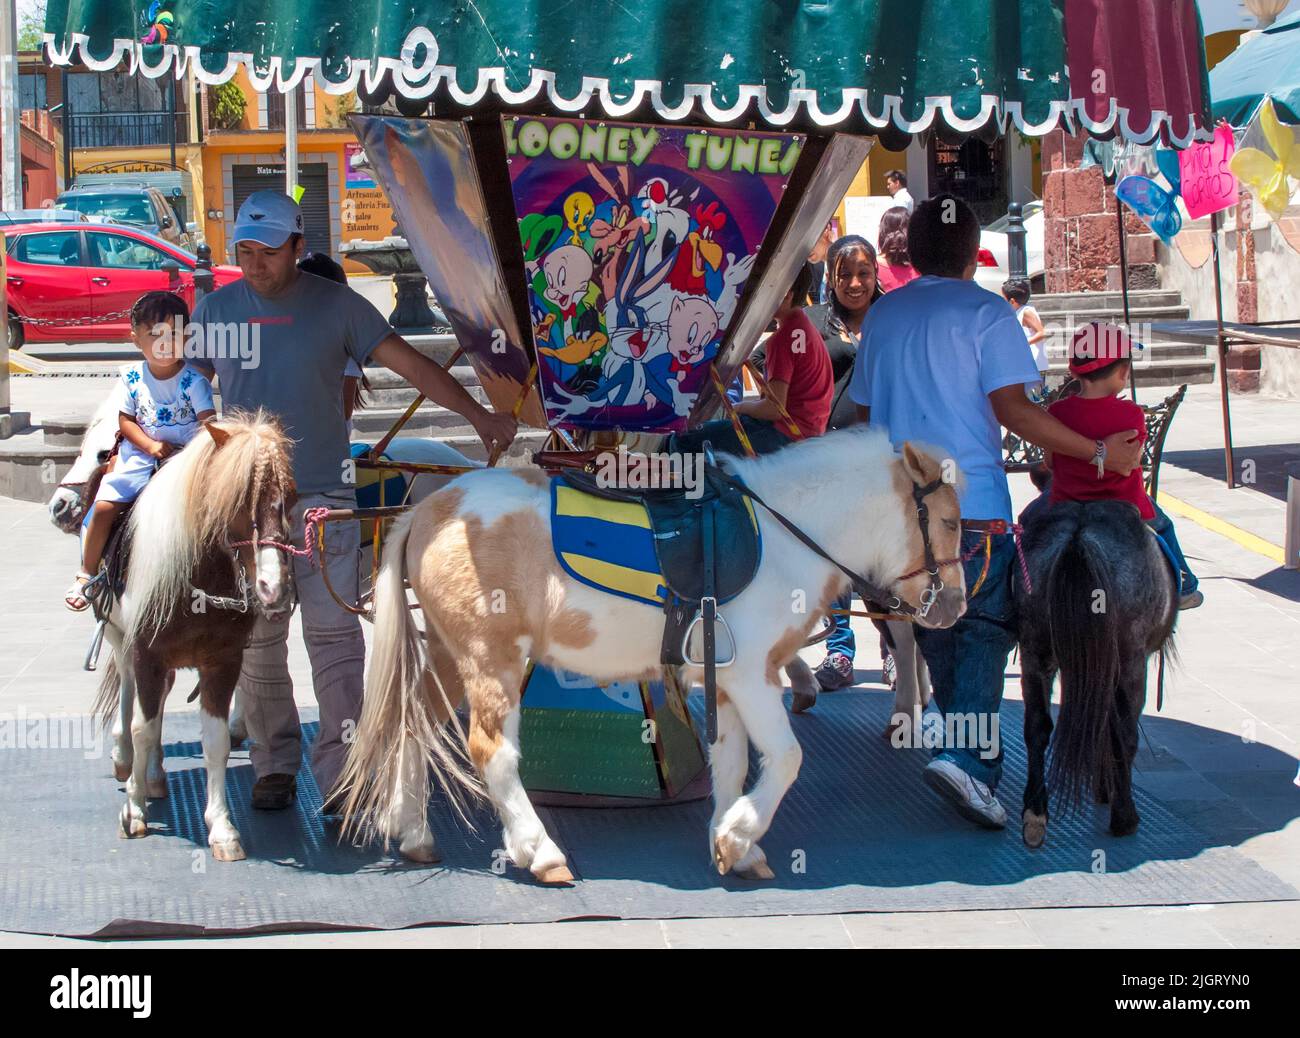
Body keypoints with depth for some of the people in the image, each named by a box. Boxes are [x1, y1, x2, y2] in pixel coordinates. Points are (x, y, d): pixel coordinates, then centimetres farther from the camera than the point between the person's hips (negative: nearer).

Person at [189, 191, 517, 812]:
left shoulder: (336, 306, 1)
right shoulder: (215, 311, 8)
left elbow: (409, 363, -1)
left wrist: (478, 416, -8)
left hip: (322, 495, -2)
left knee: (334, 632, -9)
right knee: (256, 638, 4)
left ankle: (340, 770, -9)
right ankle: (274, 765, 16)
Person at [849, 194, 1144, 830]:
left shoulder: (881, 315, 12)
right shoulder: (984, 312, -6)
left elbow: (865, 408, 19)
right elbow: (1012, 408, -15)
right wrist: (1099, 453, -11)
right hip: (971, 502, -6)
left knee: (935, 625, 16)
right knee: (985, 624, -2)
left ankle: (974, 756, 26)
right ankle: (966, 755, -20)